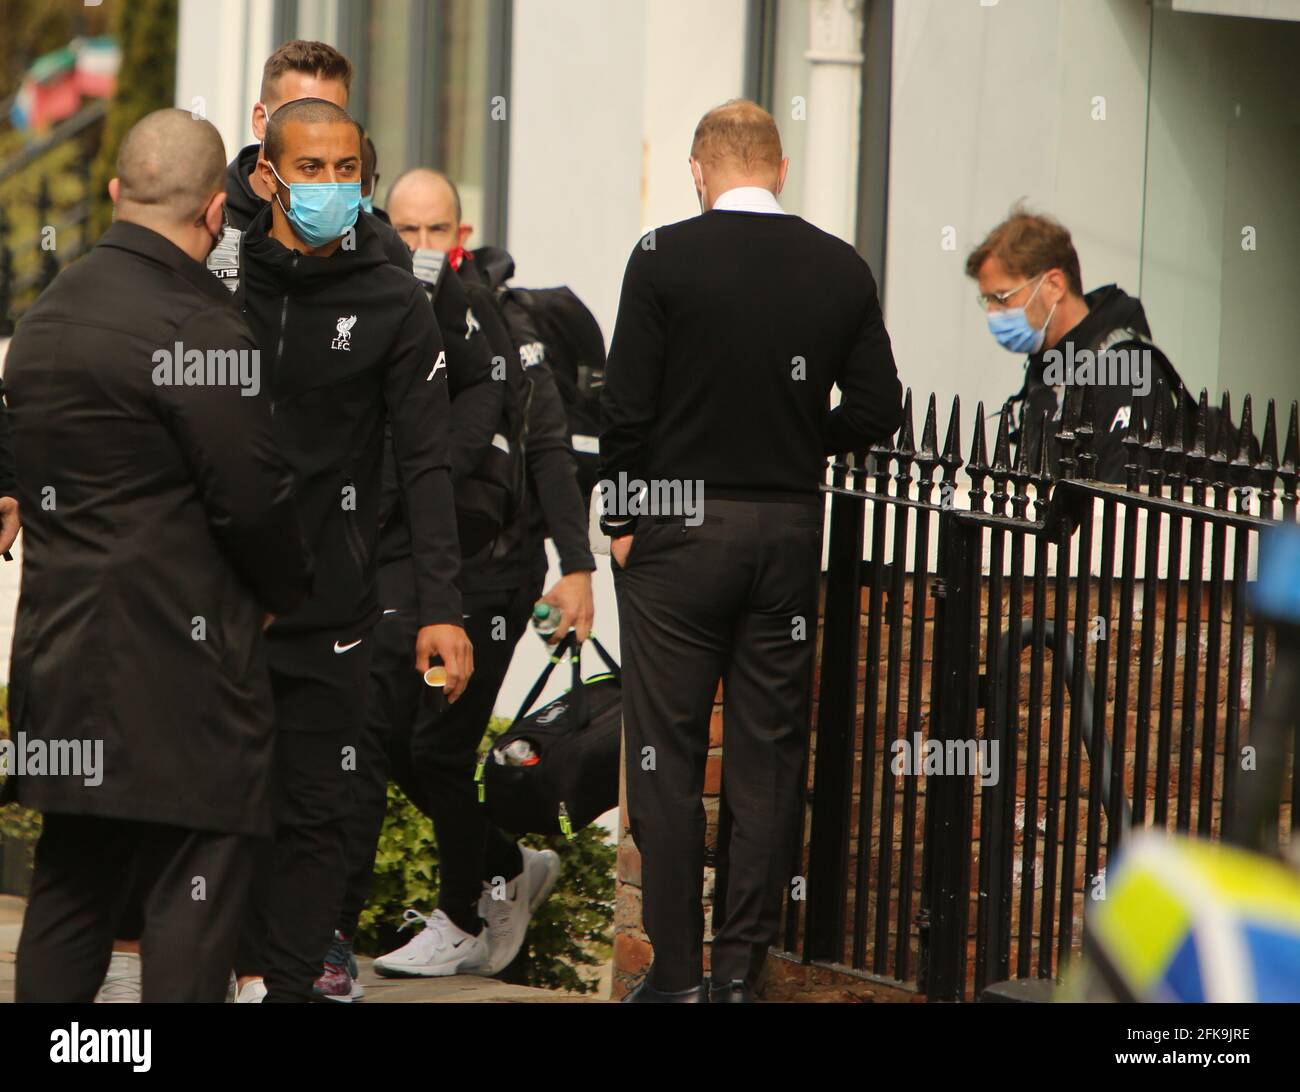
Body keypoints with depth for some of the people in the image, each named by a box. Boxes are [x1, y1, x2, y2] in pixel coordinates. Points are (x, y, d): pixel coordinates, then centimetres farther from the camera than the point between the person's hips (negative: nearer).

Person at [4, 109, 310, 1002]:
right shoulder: (197, 328, -16)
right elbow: (253, 500, -15)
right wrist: (291, 590, 5)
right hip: (180, 661, -8)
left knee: (74, 886, 16)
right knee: (192, 892, -4)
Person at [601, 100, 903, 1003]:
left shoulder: (666, 258, -8)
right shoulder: (841, 270, 2)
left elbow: (627, 405, -9)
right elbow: (877, 410, 3)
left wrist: (622, 519, 1)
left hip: (680, 530, -3)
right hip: (790, 532, 3)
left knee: (669, 755, 2)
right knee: (770, 755, 9)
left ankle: (678, 971, 1)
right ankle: (742, 967, 9)